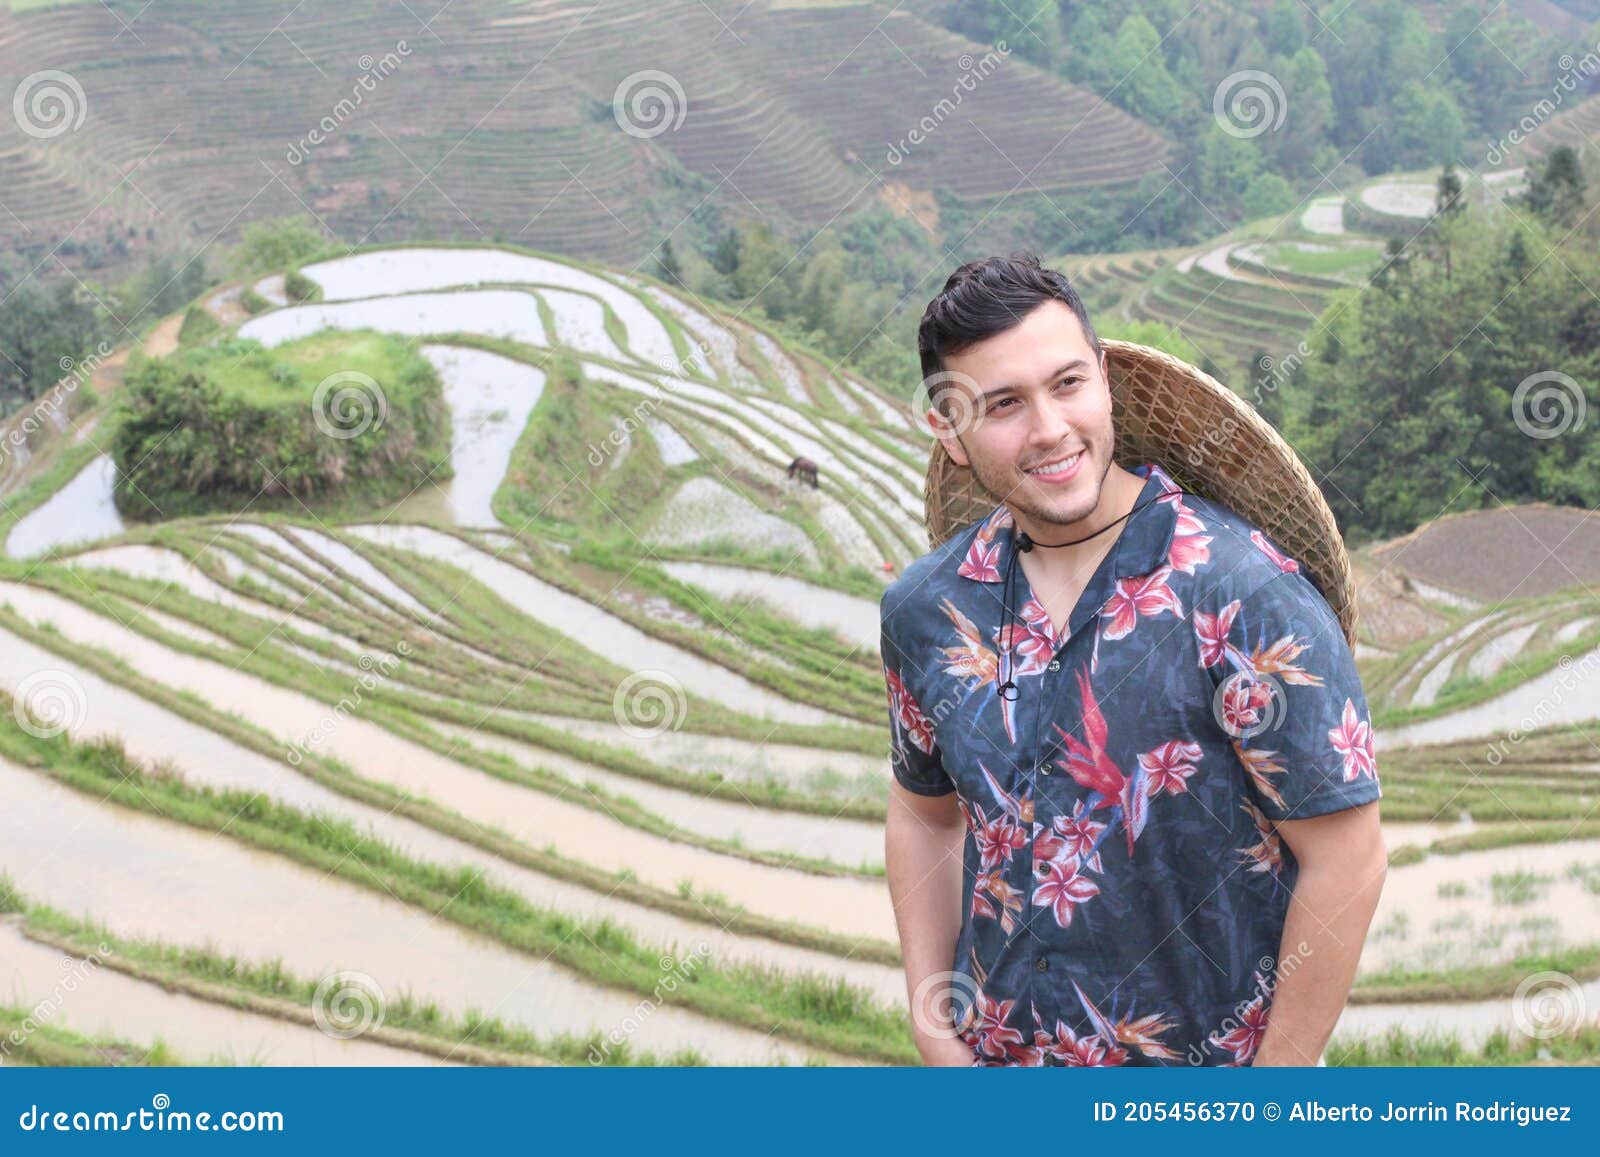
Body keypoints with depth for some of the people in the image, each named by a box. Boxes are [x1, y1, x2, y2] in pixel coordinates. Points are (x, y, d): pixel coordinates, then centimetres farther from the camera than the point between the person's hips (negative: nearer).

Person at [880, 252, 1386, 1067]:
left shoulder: (1243, 593, -19)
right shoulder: (925, 609, -4)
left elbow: (1346, 861, -17)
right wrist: (934, 1031, 6)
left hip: (1205, 1085, -4)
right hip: (998, 1057, 4)